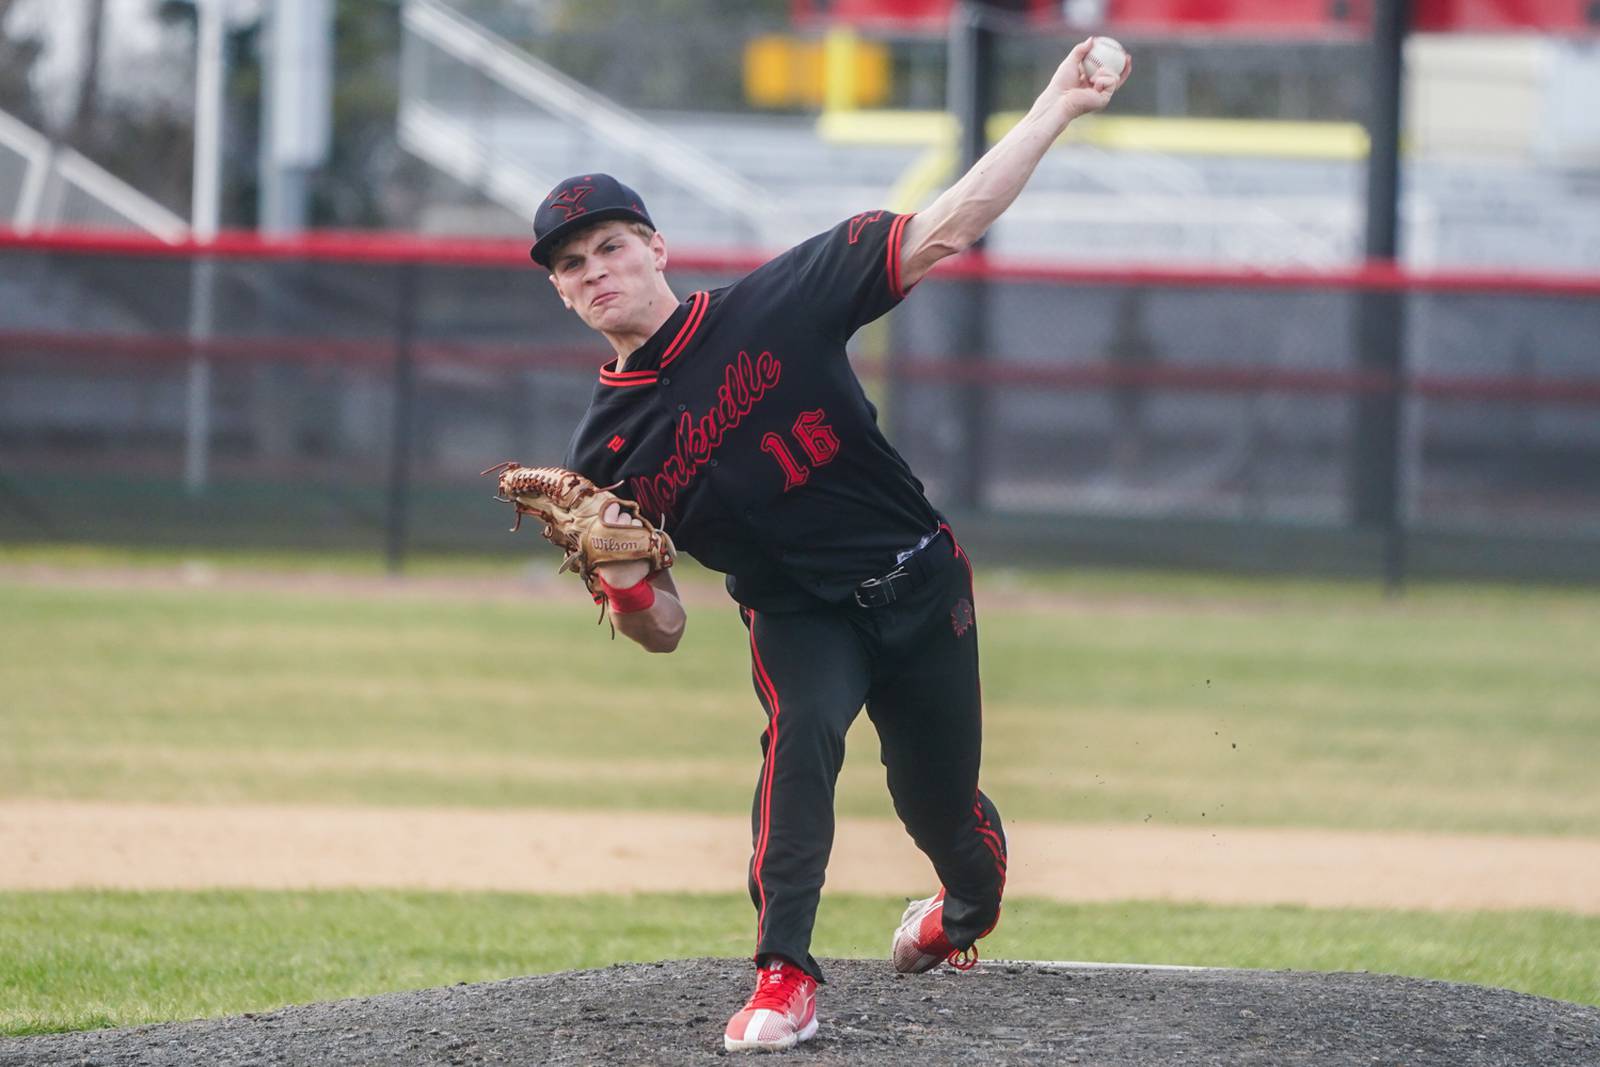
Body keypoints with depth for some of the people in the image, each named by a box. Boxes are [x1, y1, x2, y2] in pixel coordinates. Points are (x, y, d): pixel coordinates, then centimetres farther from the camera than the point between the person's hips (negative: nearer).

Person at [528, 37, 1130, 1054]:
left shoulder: (774, 304, -13)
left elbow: (944, 231, -15)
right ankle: (786, 978, -30)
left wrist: (1055, 109, -21)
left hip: (920, 587, 0)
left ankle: (969, 908, 48)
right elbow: (664, 630, -3)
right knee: (802, 727, -31)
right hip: (797, 615, 0)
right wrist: (620, 581, -26)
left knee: (941, 809, 11)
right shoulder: (607, 453, -7)